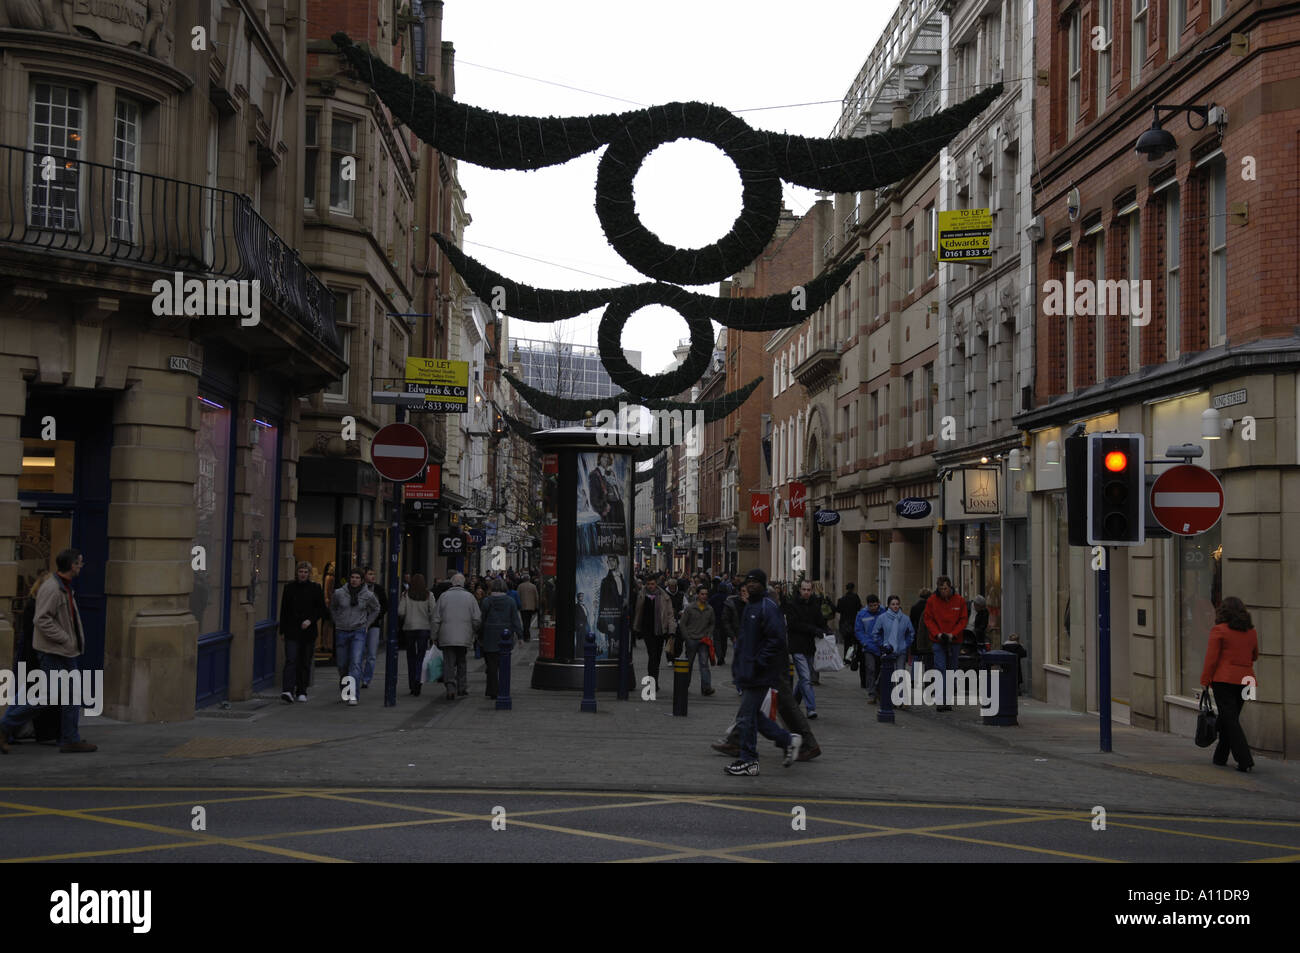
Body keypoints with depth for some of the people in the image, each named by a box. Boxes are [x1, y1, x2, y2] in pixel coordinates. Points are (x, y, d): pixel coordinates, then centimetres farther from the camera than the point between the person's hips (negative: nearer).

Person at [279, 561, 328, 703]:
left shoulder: (316, 588, 3)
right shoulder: (289, 588, 6)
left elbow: (322, 609, 3)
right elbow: (284, 610, 11)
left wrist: (310, 620, -12)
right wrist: (283, 630, 8)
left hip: (308, 631, 0)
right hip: (292, 631, 0)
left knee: (305, 662, 7)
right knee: (291, 660, -12)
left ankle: (301, 692, 18)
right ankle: (288, 691, -21)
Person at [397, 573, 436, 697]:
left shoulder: (406, 595, -2)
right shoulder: (429, 595, -2)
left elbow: (400, 612, -6)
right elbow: (433, 613, -5)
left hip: (409, 628, 1)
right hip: (424, 627, -1)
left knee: (411, 656, 10)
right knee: (421, 655, 2)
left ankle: (412, 685, 11)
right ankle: (418, 680, -20)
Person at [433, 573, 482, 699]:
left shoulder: (443, 596, 0)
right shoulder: (469, 597, 1)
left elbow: (436, 619, 1)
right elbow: (477, 619, -1)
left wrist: (435, 636, 8)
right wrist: (476, 632, 14)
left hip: (446, 636, -1)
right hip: (464, 636, 1)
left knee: (449, 663, -1)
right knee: (461, 662, 13)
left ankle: (450, 686, -17)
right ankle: (461, 689, 19)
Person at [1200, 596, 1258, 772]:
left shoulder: (1219, 630, -8)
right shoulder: (1251, 632, 8)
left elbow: (1211, 659, -9)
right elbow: (1254, 656, 21)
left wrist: (1205, 681, -3)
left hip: (1224, 680, -6)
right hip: (1245, 680, 6)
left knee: (1230, 721, -4)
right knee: (1230, 719, 16)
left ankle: (1245, 760, -13)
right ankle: (1220, 756, 26)